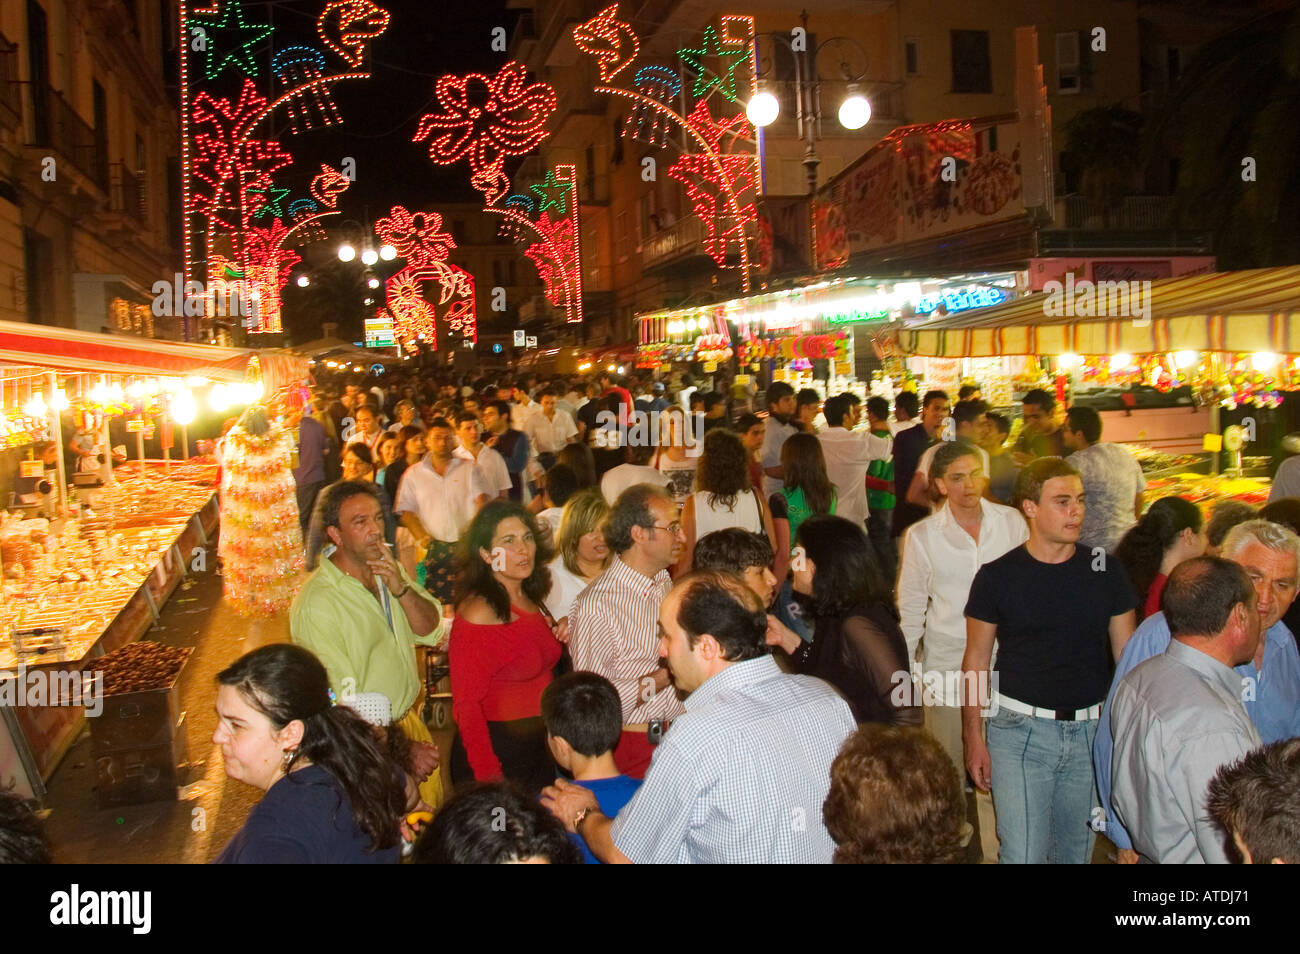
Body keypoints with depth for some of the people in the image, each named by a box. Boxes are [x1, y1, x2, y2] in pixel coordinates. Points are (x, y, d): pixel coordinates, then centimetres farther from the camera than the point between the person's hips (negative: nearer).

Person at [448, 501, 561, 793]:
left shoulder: (530, 602, 7)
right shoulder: (478, 612, -18)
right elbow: (466, 705, -19)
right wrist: (490, 777, -22)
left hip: (539, 746, 8)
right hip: (498, 751, -8)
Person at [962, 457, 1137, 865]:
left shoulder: (1106, 572, 3)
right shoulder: (997, 577, -4)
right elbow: (975, 661, 2)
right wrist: (974, 737, -3)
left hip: (1091, 730, 3)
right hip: (1020, 728, -2)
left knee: (1077, 851, 13)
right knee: (1022, 854, -5)